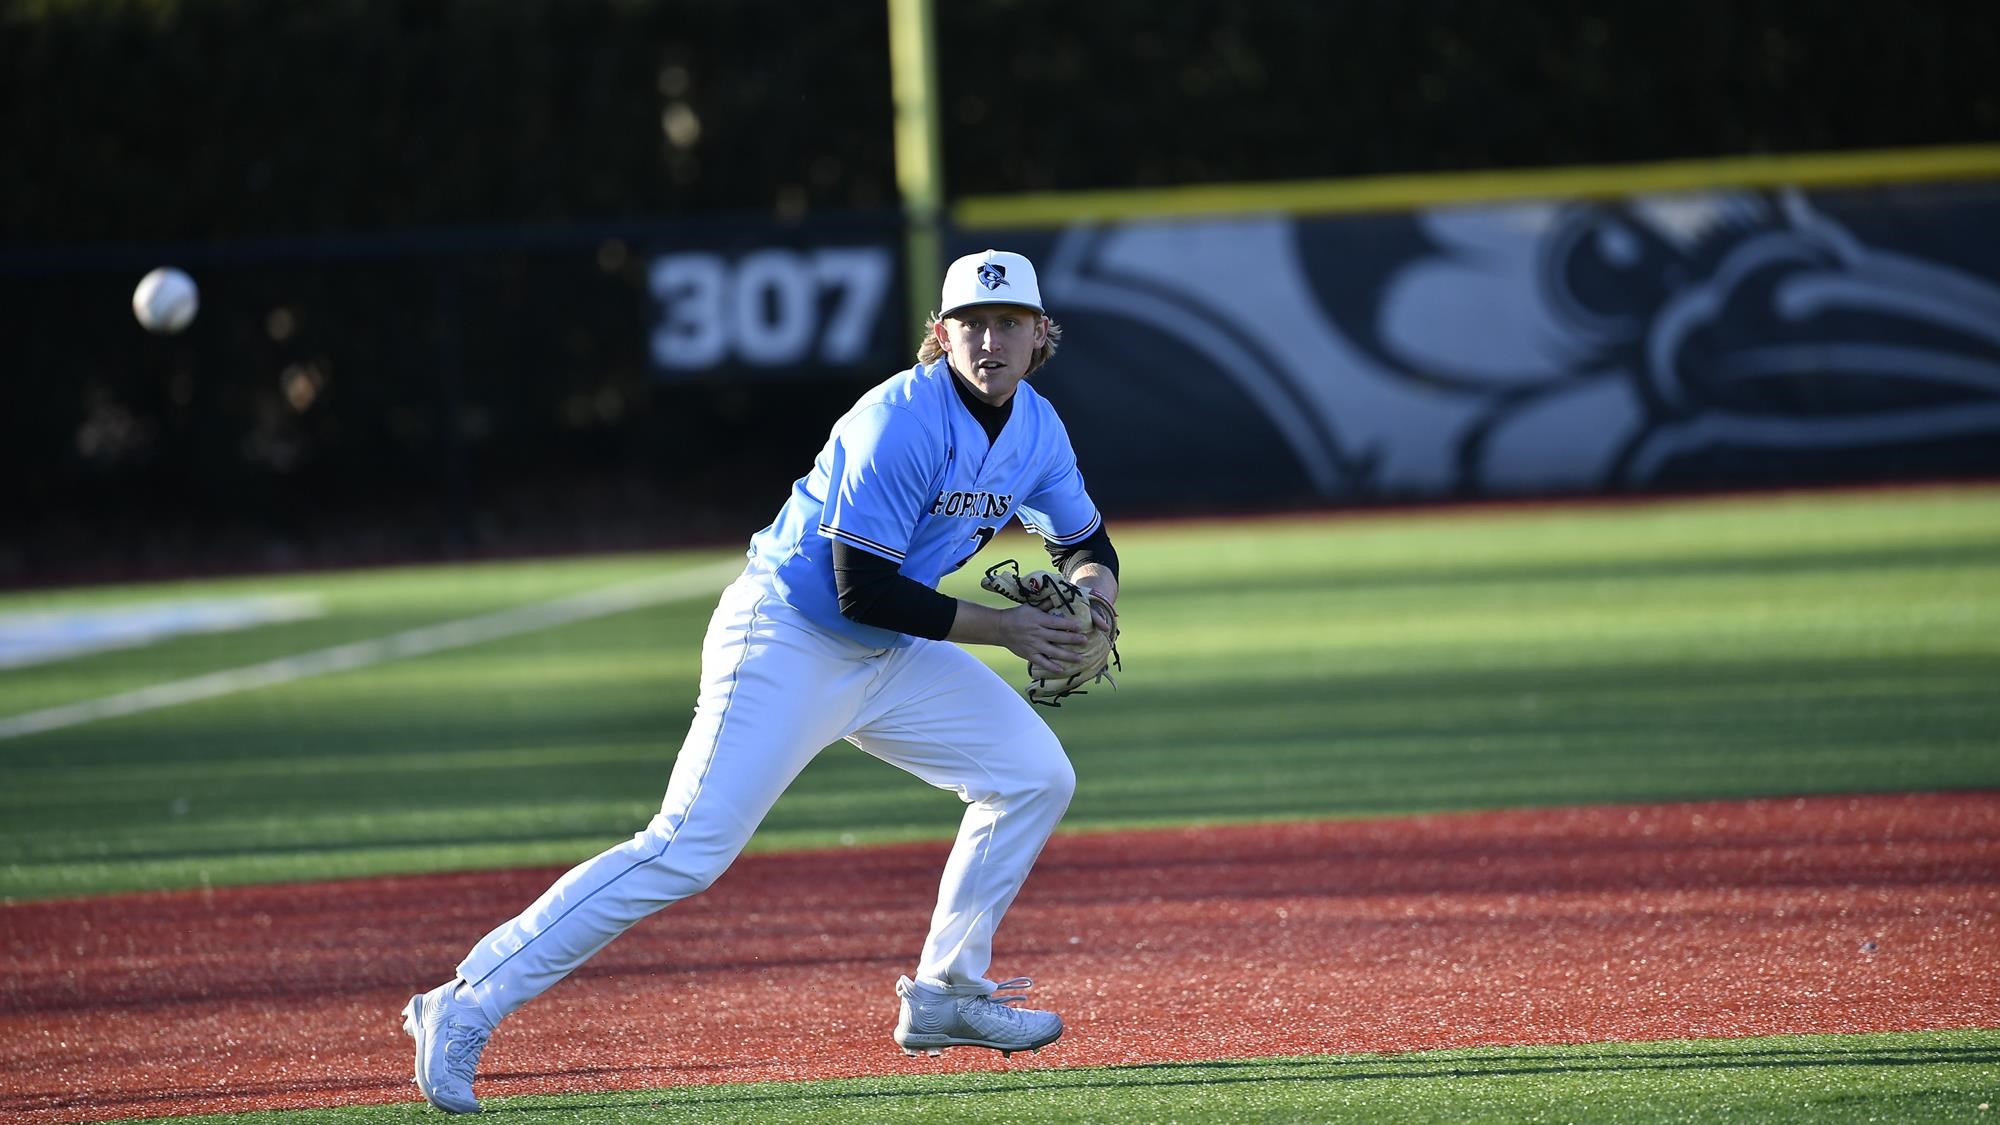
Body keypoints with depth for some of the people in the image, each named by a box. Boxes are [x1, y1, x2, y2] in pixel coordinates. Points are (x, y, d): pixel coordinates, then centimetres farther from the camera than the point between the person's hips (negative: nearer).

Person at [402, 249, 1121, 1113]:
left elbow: (1086, 539, 19)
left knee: (1035, 775, 4)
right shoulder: (902, 421, -23)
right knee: (687, 852, -18)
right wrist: (1002, 629, -20)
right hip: (784, 642, -9)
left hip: (888, 656, 9)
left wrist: (1091, 588, -5)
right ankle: (464, 1010, -18)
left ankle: (944, 993, 15)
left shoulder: (1036, 430, 3)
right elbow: (863, 591, -25)